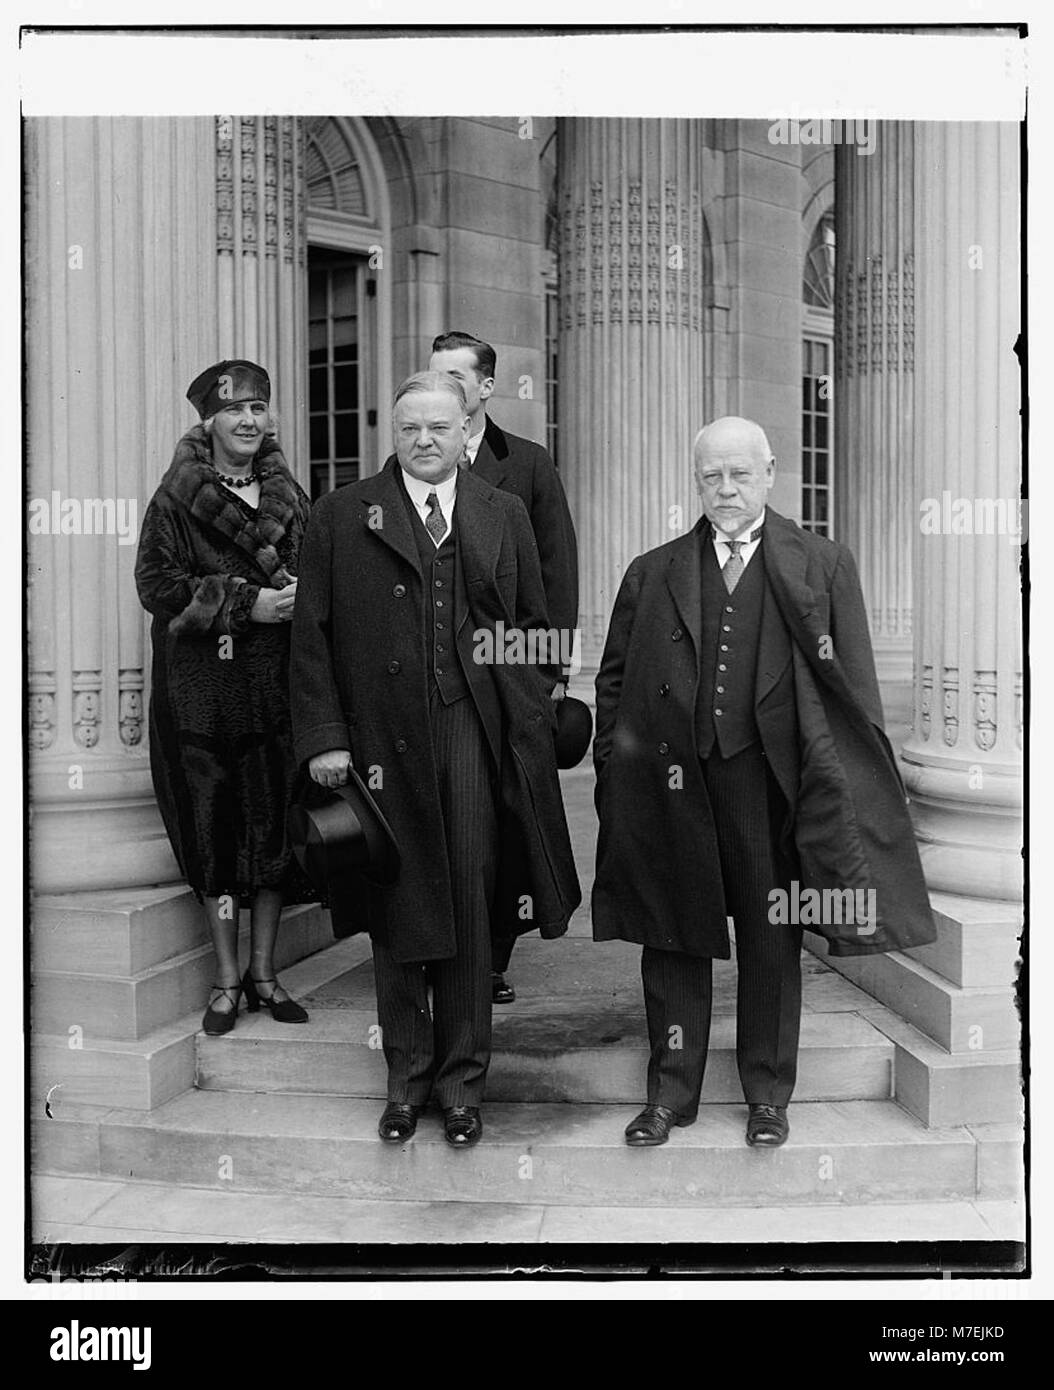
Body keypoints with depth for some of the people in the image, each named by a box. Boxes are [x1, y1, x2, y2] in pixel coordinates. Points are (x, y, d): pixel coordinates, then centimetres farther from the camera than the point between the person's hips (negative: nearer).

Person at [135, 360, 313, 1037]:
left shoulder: (290, 495, 11)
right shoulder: (176, 498, -1)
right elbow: (157, 583, -7)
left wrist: (300, 596, -7)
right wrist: (246, 603, -15)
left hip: (278, 685, 3)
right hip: (202, 687, -3)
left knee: (275, 823, 5)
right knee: (215, 827, 1)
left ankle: (264, 971, 19)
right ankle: (227, 979, 14)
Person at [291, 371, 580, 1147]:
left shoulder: (504, 516, 11)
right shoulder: (342, 516, 6)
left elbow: (534, 626, 12)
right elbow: (313, 635, 3)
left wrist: (529, 721, 2)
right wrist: (324, 735, -5)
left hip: (476, 739, 1)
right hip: (382, 740, 0)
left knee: (472, 911, 4)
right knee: (396, 915, 8)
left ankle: (462, 1082, 21)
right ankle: (406, 1080, 25)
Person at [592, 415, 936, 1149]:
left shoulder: (823, 565, 4)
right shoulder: (653, 573, 8)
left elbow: (855, 685, 3)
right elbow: (614, 680, 10)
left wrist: (849, 781, -2)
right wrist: (618, 766, 2)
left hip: (769, 779, -1)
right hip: (673, 784, 2)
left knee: (772, 943, 10)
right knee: (673, 941, 10)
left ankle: (768, 1094, 28)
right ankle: (671, 1094, 25)